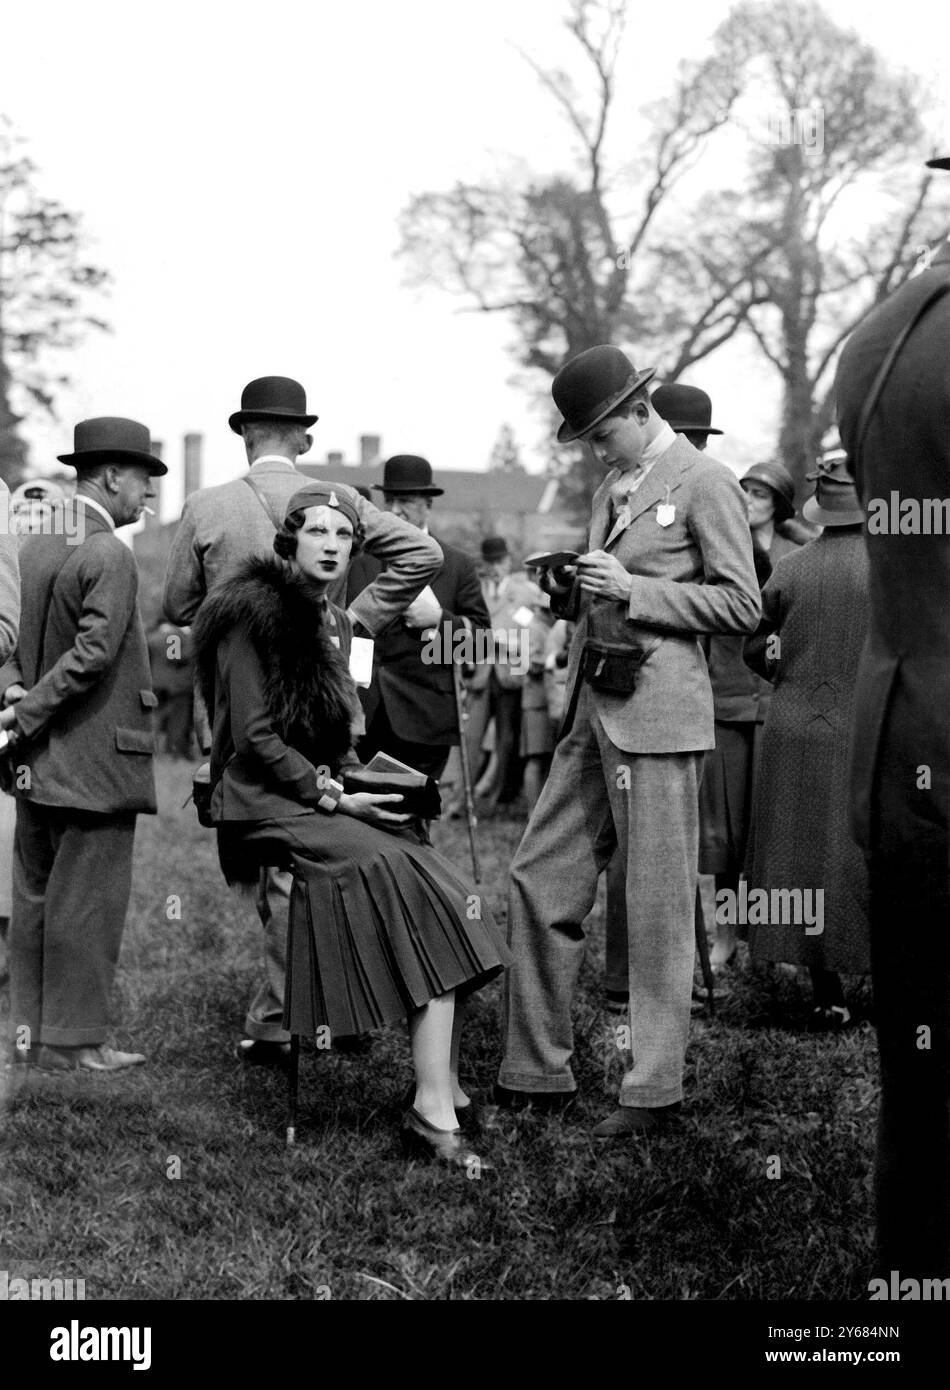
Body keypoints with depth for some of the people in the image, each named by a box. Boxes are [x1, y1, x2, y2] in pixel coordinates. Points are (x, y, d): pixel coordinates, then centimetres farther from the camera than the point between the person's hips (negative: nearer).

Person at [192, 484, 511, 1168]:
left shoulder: (335, 623, 18)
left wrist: (350, 784, 6)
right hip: (263, 804, -8)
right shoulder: (254, 610, -7)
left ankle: (438, 1098, -20)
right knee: (399, 868, -27)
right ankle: (436, 1104, -29)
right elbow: (253, 737, -12)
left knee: (430, 882, -16)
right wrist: (333, 796, -15)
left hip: (322, 793, 8)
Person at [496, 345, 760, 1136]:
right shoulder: (612, 490, 20)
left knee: (657, 909, -4)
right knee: (541, 882, 8)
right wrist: (573, 591, 7)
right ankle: (537, 1072, 16)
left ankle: (655, 1090, 4)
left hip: (658, 714, -9)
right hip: (593, 712, 9)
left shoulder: (704, 484, -5)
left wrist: (631, 590, -14)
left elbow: (741, 606, -9)